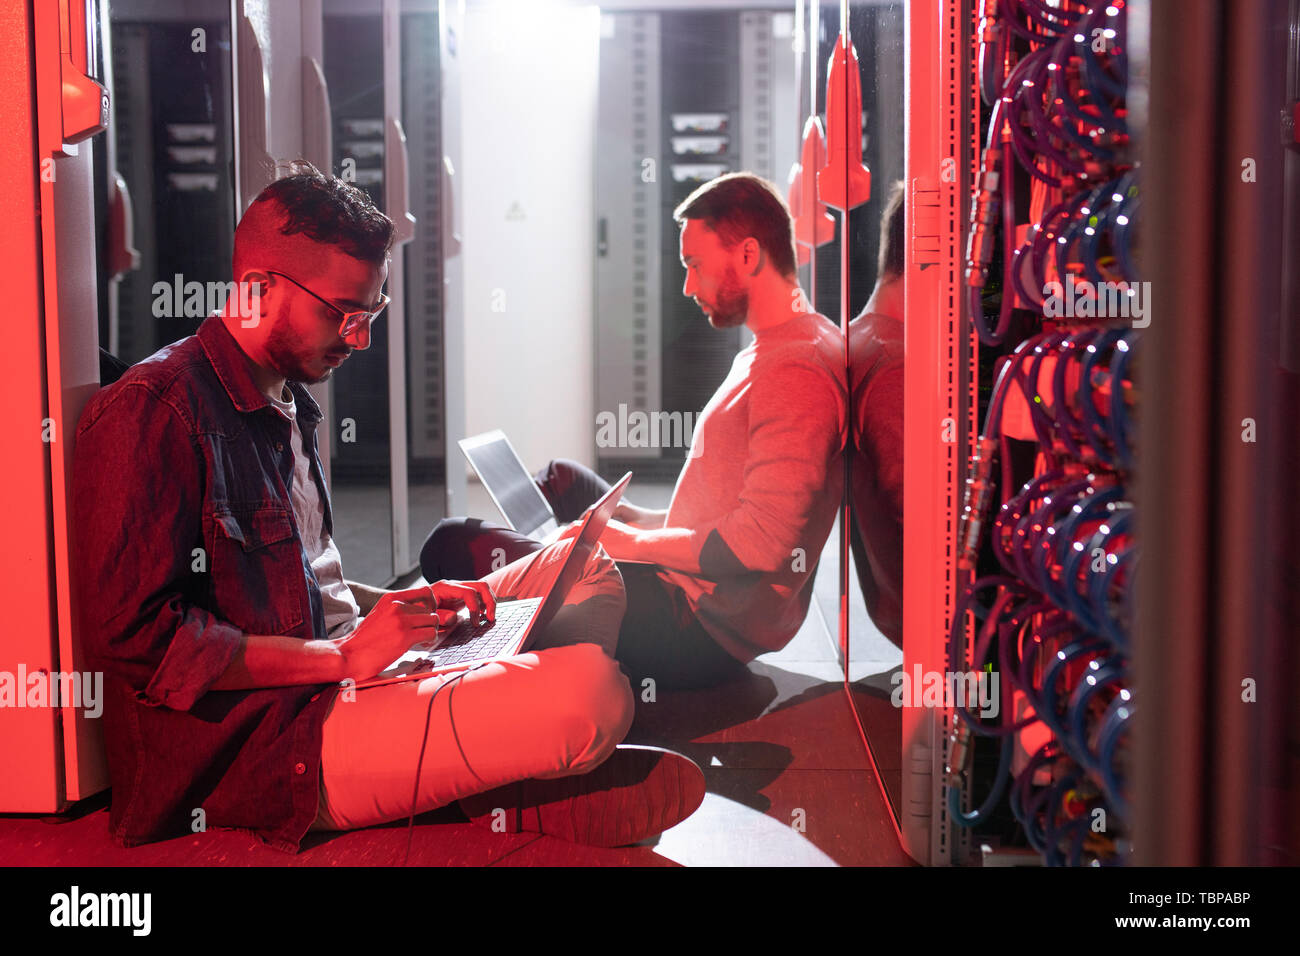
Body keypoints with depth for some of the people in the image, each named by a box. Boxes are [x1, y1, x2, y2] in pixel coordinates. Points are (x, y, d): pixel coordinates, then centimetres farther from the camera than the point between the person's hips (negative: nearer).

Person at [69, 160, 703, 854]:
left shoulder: (286, 405, 19)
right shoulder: (151, 413, -13)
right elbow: (137, 637, -20)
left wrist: (397, 606, 8)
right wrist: (343, 655, -19)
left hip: (336, 677, 11)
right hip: (253, 747, -11)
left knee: (584, 569, 13)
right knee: (590, 691, -29)